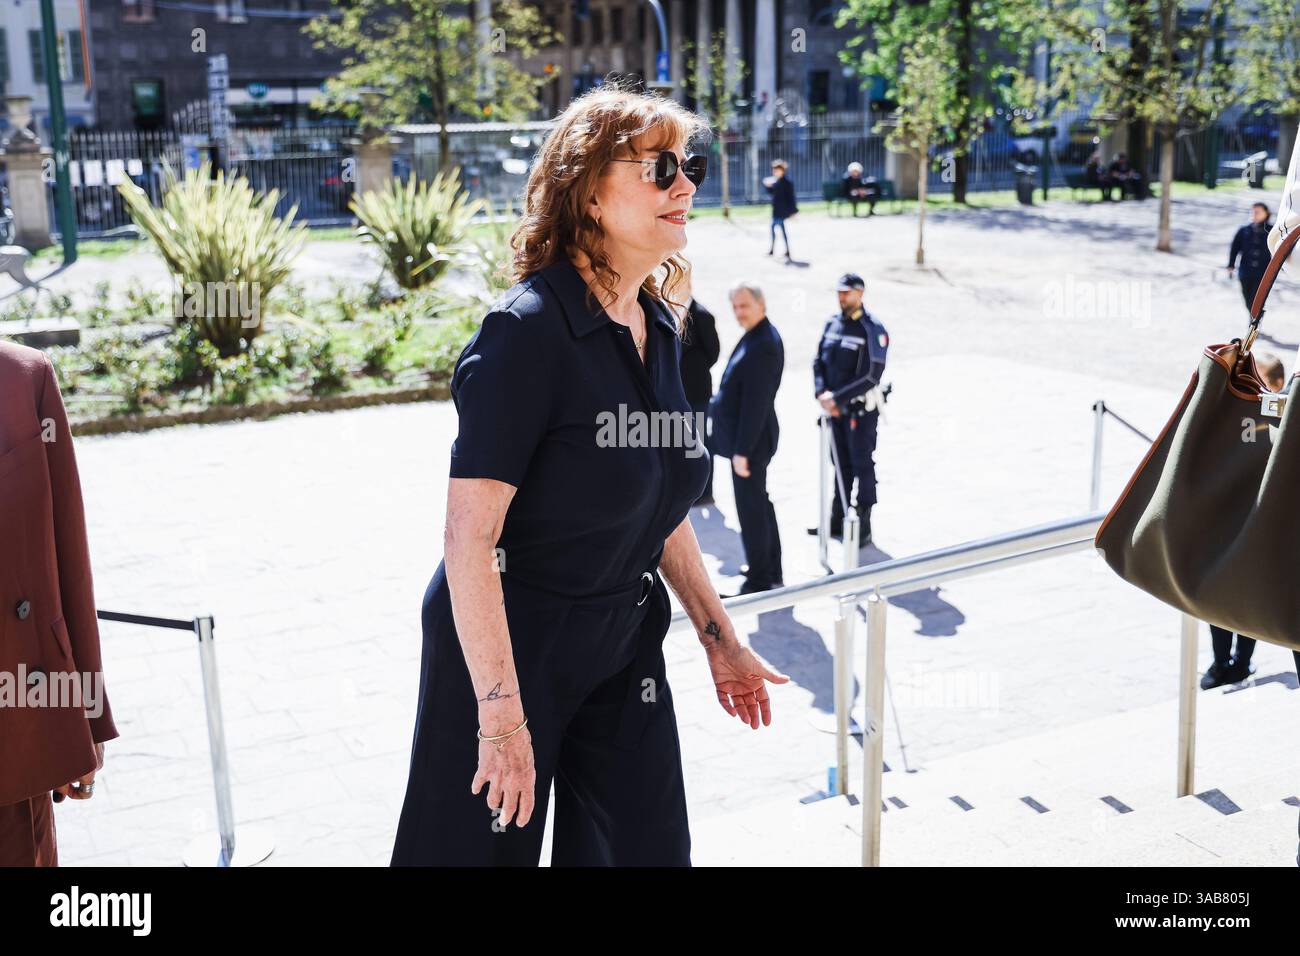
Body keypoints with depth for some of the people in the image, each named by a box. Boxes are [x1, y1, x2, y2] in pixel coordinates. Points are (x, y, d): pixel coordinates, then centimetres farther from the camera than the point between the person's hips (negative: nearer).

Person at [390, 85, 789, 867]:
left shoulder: (659, 326, 2)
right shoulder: (529, 328, -22)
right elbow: (469, 537, -25)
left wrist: (719, 638, 15)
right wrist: (501, 715, -27)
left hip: (624, 646, 7)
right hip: (508, 642, -7)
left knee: (648, 847, 14)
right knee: (487, 844, 9)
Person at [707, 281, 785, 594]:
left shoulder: (763, 346, -23)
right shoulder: (759, 336, 9)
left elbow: (755, 404, -24)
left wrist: (742, 451, -22)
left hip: (751, 440, -11)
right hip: (752, 438, 11)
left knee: (751, 509, -1)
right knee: (760, 503, 20)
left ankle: (759, 580, 9)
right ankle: (771, 572, 33)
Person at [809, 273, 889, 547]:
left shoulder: (872, 329, -15)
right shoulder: (833, 322, 5)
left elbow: (871, 376, -20)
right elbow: (819, 361, 8)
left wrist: (837, 398, -21)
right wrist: (822, 393, -9)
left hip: (861, 408, -6)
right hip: (835, 408, 6)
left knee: (862, 467, 1)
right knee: (841, 465, 16)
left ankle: (863, 527, 9)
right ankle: (837, 520, 27)